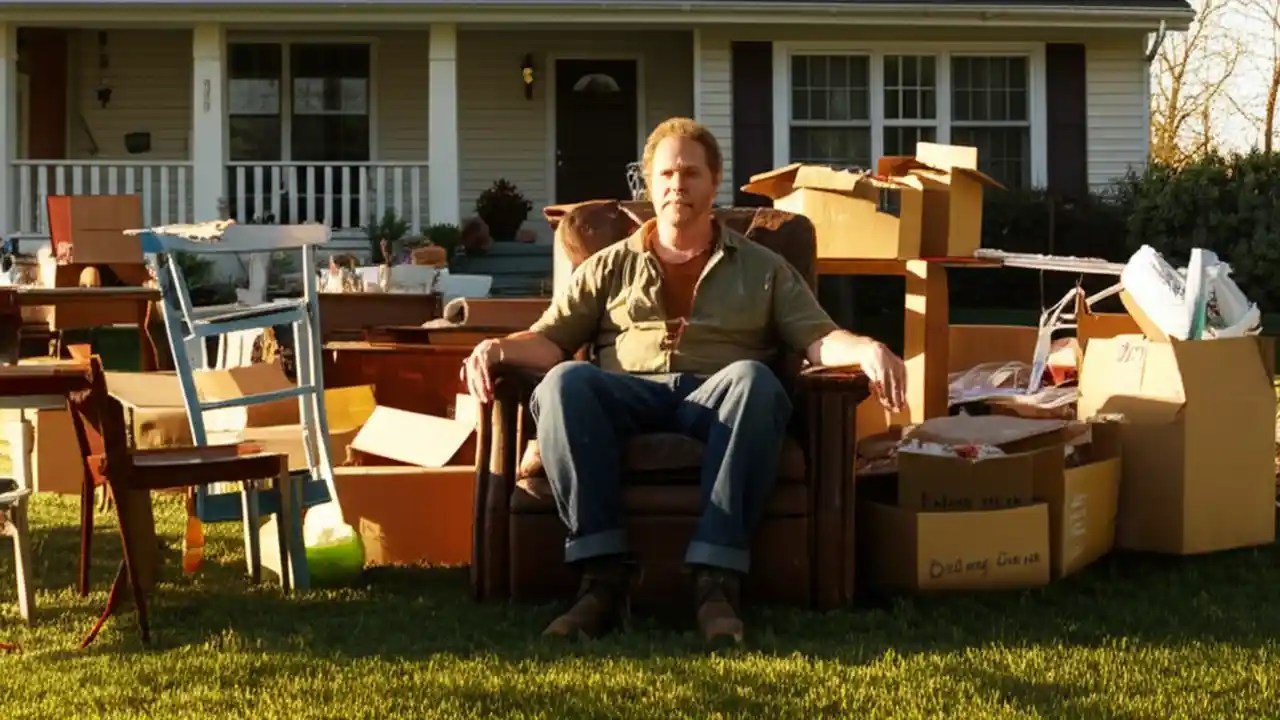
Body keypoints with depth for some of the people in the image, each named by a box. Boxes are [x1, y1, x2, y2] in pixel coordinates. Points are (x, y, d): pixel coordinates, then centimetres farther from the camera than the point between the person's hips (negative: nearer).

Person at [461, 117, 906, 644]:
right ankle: (603, 577, -37)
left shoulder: (763, 268, 26)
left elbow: (818, 337, 12)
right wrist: (500, 348, -7)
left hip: (716, 400, 0)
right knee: (563, 382, -33)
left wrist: (866, 350, -12)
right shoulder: (611, 266, 27)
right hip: (627, 396, 1)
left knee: (753, 378, -37)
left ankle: (716, 580, -42)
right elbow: (551, 340, 17)